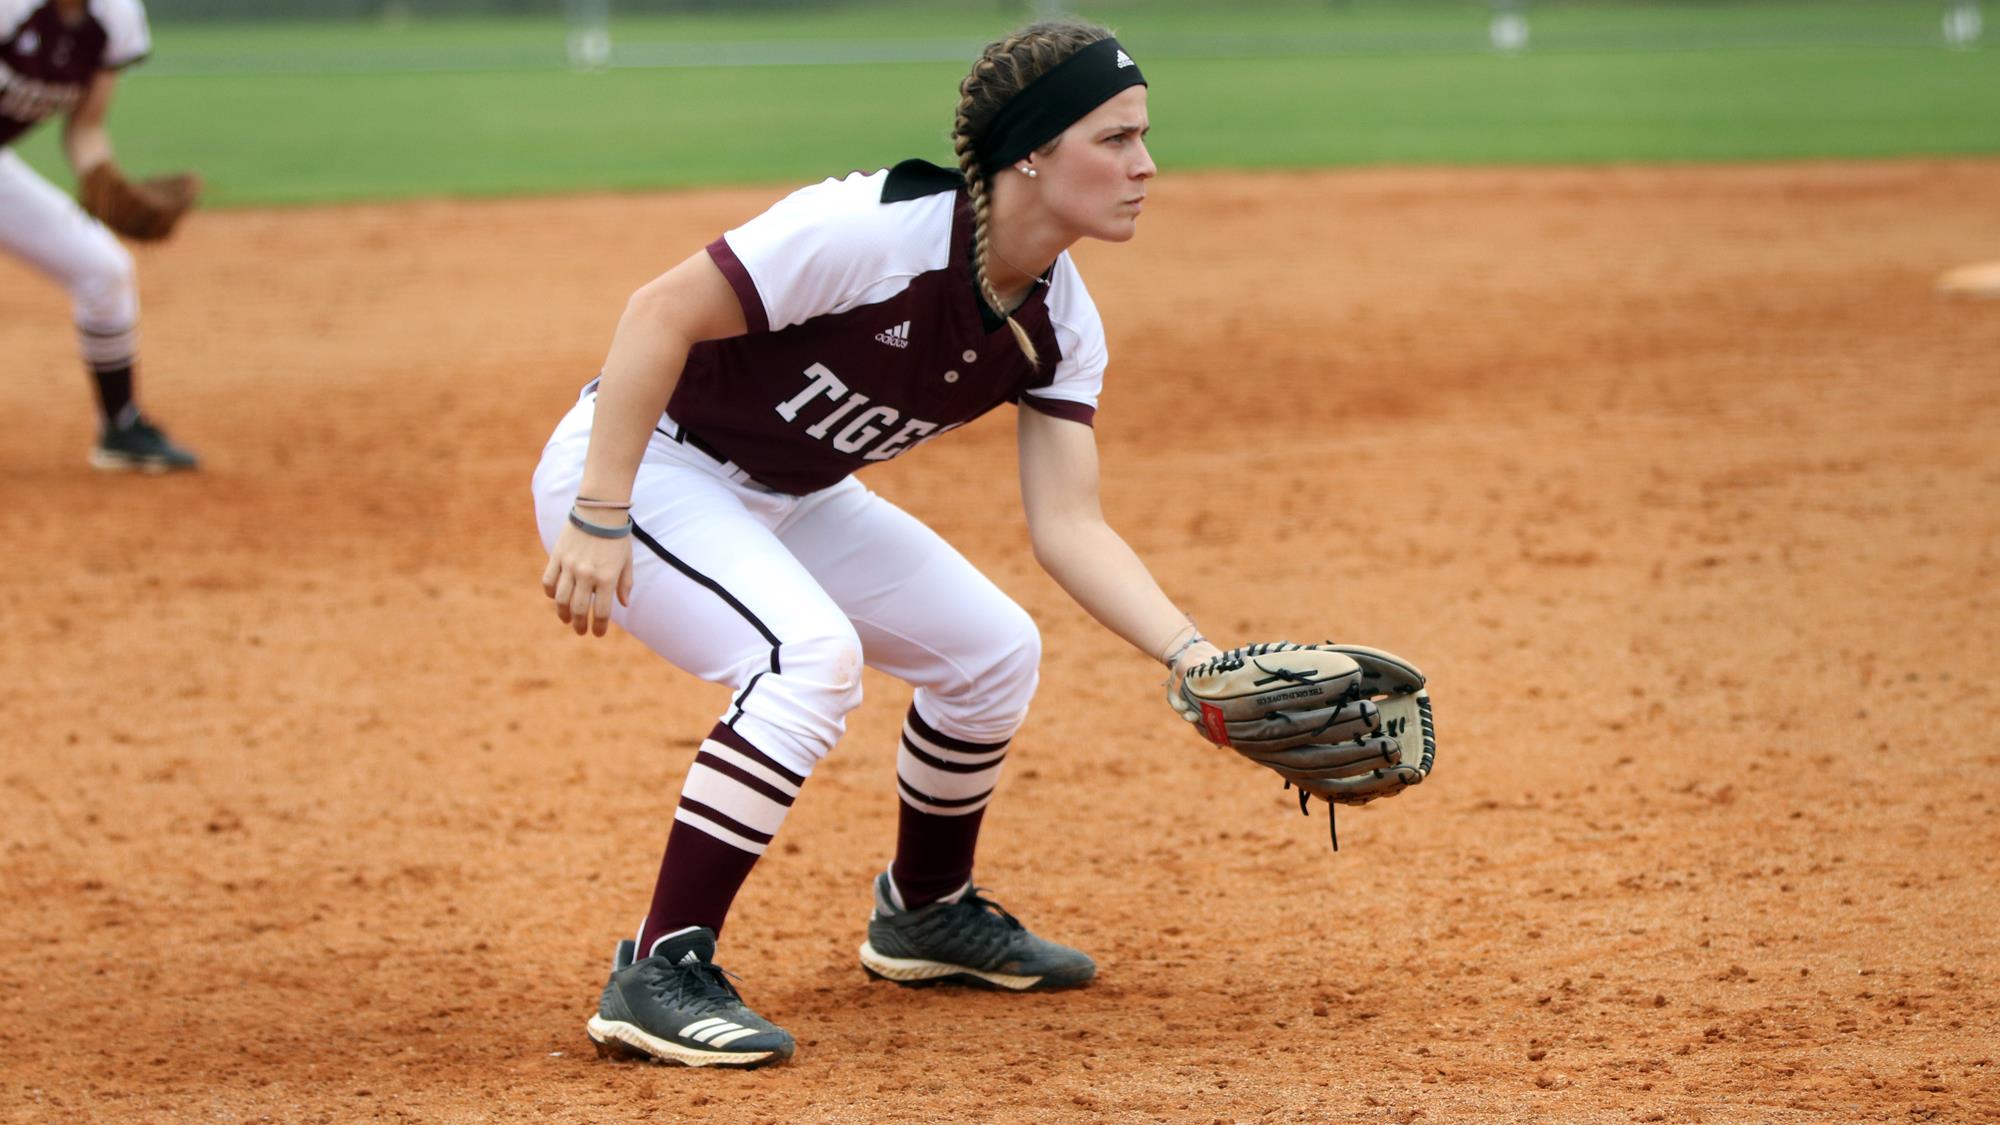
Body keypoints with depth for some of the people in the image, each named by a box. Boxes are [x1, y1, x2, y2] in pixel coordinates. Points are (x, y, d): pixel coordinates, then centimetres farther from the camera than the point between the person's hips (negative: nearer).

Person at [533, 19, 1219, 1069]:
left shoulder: (1059, 324, -6)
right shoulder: (876, 229, -31)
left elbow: (1067, 526, -7)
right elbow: (660, 313, -29)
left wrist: (1195, 658, -22)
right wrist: (600, 520, -32)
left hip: (786, 500, 9)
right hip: (639, 464, -9)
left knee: (992, 650, 10)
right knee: (812, 654, -30)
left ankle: (925, 913, 34)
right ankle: (658, 977, -25)